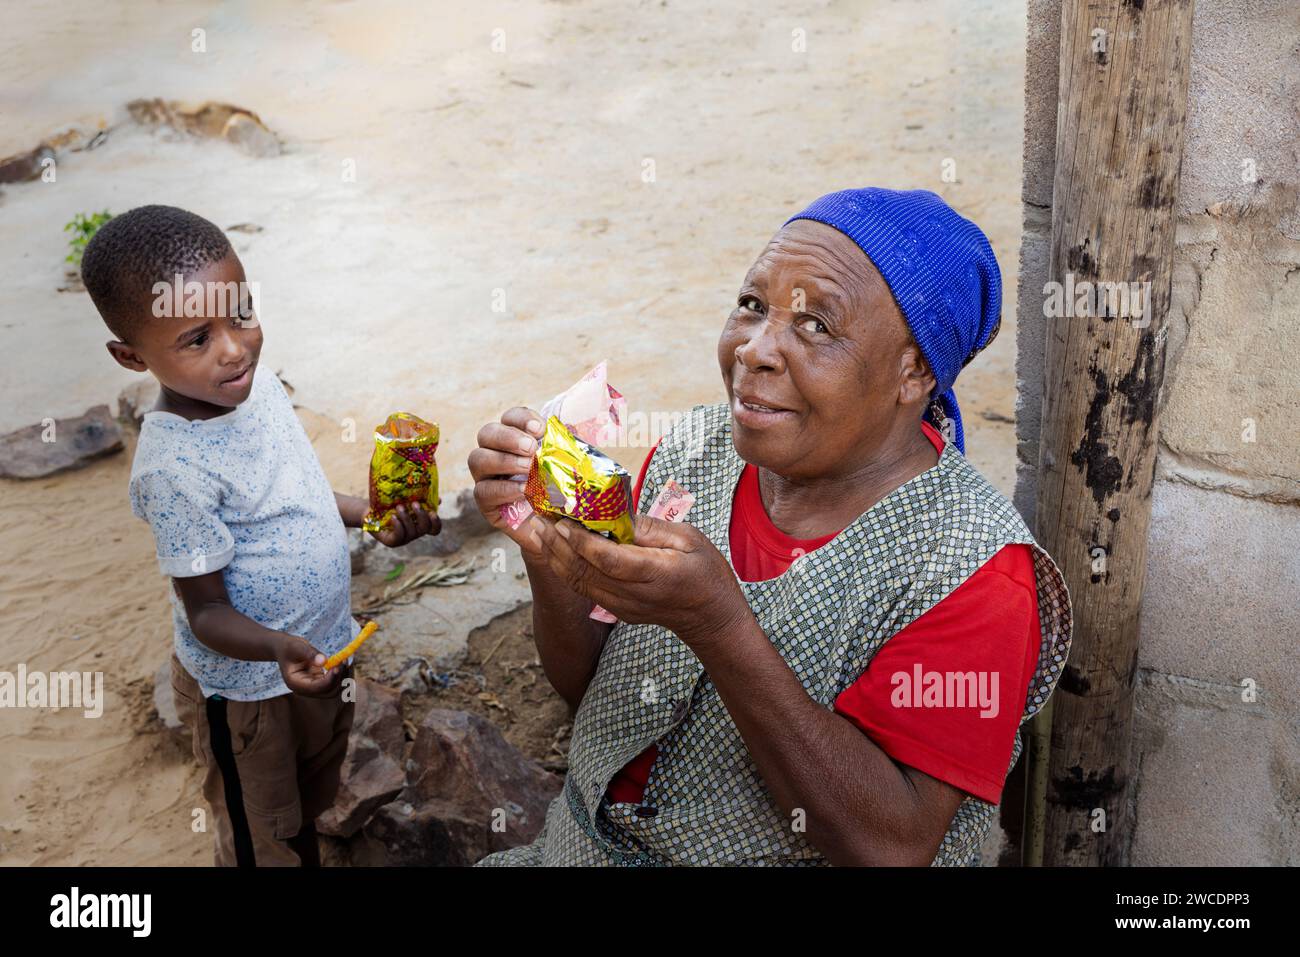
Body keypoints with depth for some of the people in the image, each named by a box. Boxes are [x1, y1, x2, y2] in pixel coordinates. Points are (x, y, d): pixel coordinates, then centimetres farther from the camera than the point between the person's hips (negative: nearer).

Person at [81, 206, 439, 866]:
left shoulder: (256, 383, -8)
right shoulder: (175, 465, -31)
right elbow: (207, 612, -23)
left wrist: (374, 517, -1)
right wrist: (280, 650, -40)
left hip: (321, 647, 7)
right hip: (246, 686, -7)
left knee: (311, 807, 29)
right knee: (265, 844, 17)